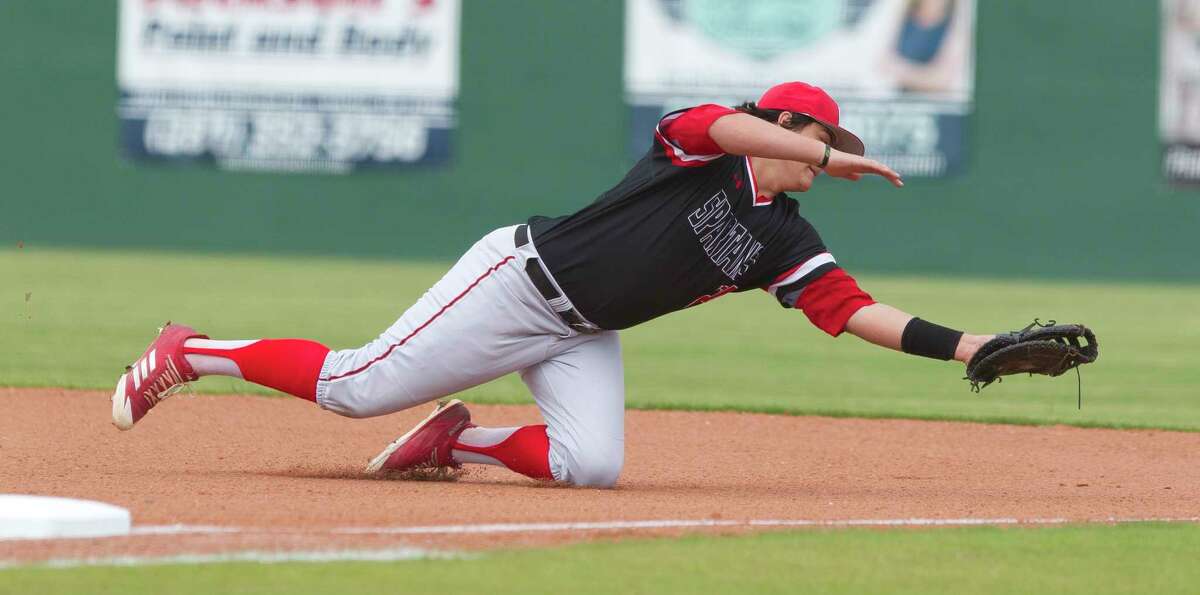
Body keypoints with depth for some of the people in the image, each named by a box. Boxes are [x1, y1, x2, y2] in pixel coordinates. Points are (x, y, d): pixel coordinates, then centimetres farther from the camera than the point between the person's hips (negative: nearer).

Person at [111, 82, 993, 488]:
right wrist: (830, 157, -39)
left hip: (585, 338, 7)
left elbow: (856, 312, -3)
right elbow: (729, 125, -35)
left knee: (592, 463, -19)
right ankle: (190, 354, 10)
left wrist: (966, 347, -12)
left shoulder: (786, 243, 4)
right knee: (355, 388, -9)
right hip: (522, 278, -6)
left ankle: (457, 440, 6)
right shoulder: (702, 148, -11)